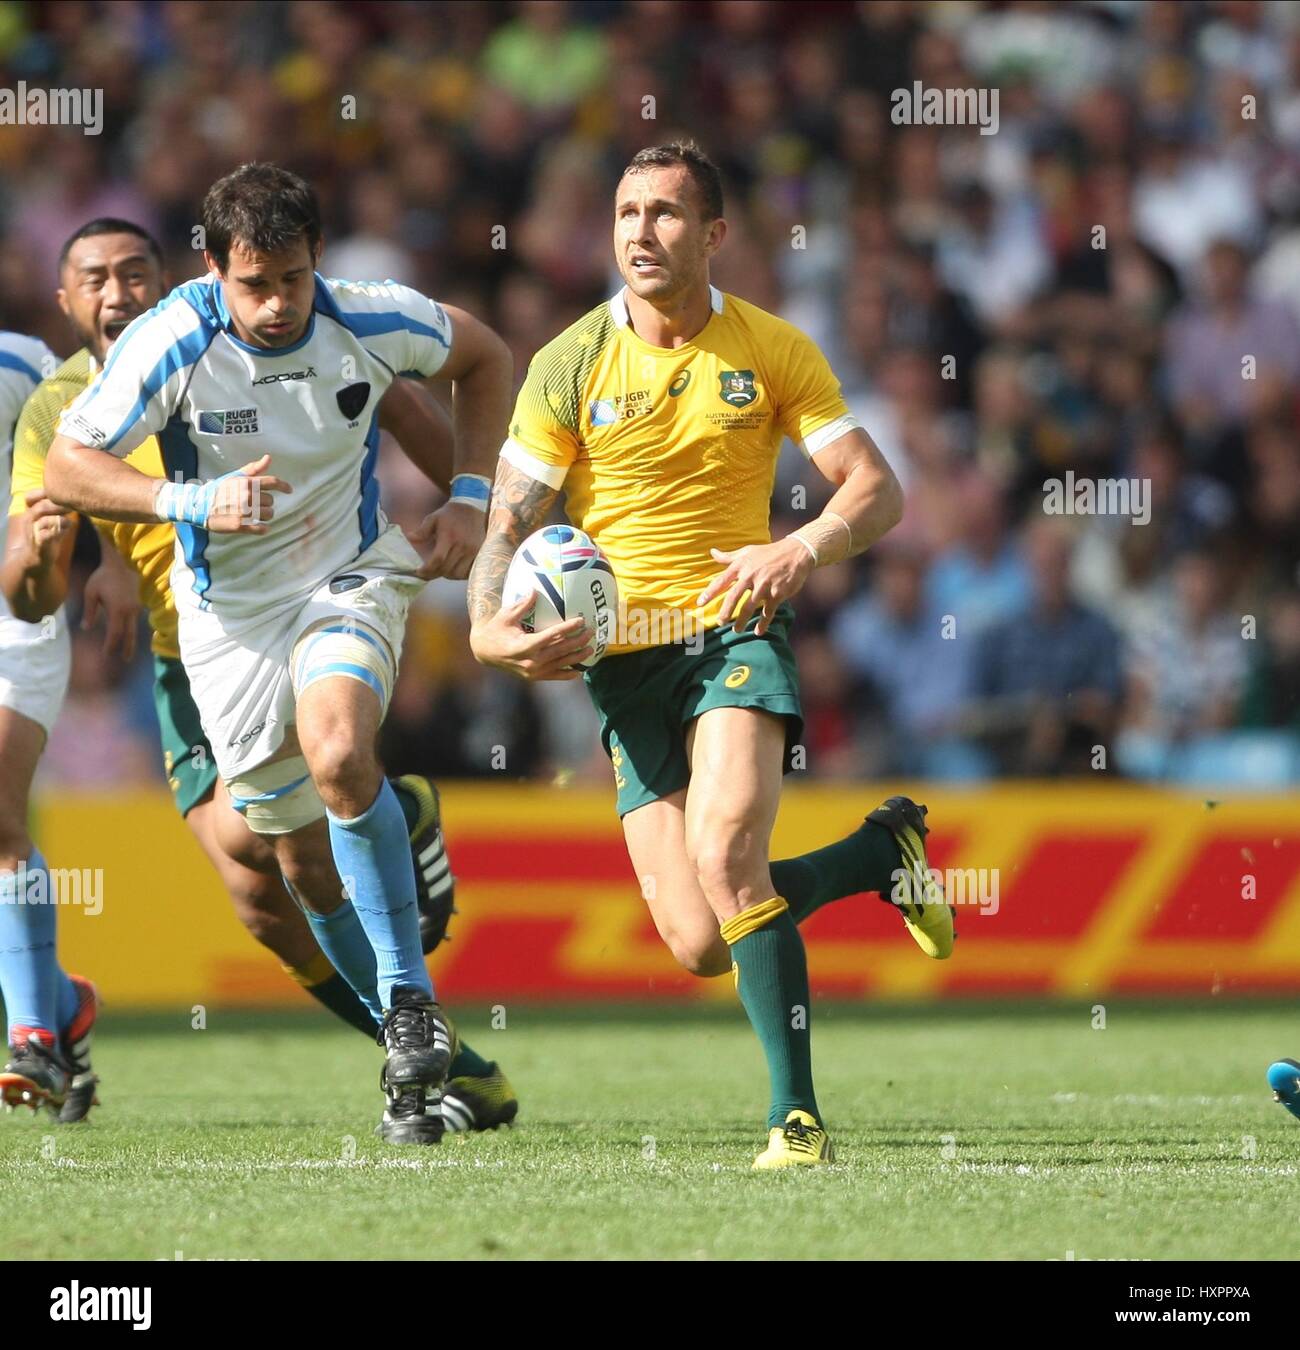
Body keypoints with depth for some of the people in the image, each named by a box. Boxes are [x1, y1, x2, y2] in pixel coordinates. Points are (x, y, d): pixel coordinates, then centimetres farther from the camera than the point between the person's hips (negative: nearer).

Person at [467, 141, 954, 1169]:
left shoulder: (772, 351, 0)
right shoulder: (570, 365, 0)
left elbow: (878, 490, 0)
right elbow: (511, 524, 0)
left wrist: (802, 548, -21)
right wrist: (489, 627, -21)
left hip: (736, 630, -2)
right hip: (625, 659, 2)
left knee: (725, 852, -30)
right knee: (700, 946, -6)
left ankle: (798, 1116, -22)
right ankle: (884, 852, 25)